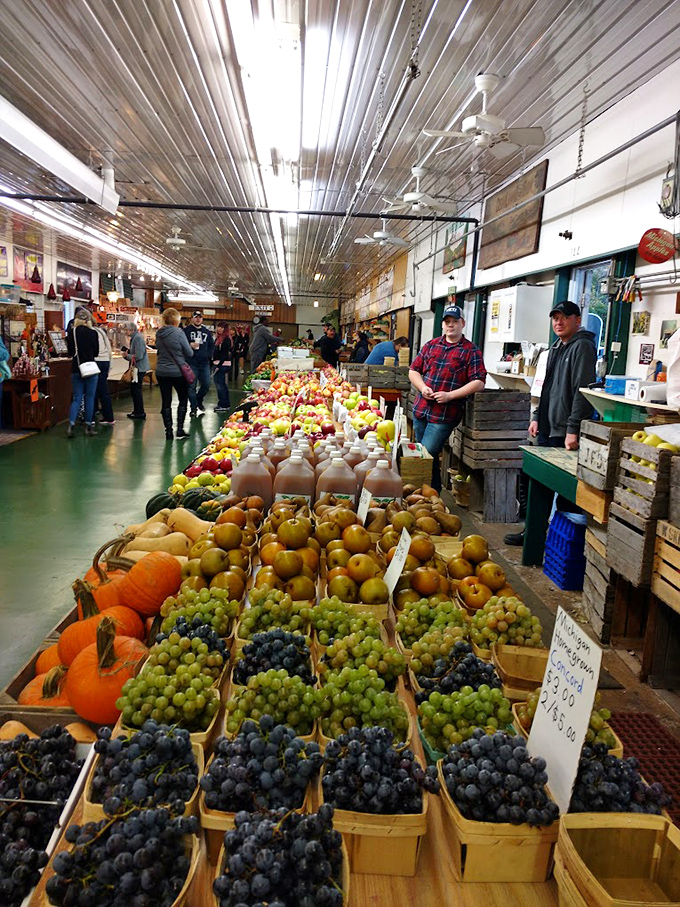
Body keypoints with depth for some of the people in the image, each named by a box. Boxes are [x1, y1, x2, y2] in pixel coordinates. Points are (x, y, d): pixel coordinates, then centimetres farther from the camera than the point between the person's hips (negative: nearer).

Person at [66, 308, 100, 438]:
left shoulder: (71, 333, -2)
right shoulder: (93, 333, -6)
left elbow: (70, 353, 1)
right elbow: (96, 352, 2)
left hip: (76, 369, 2)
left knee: (76, 398, 8)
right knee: (89, 398, 7)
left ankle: (71, 424, -8)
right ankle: (88, 426, 11)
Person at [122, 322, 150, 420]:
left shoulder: (138, 338, -17)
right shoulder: (134, 338, 14)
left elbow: (138, 356, -24)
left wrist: (127, 355, -11)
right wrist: (127, 352, 4)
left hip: (139, 368, -10)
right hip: (136, 368, 10)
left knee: (136, 390, -6)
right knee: (134, 389, 15)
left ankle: (140, 412, 1)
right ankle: (136, 411, 24)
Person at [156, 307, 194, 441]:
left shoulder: (159, 333, 3)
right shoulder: (179, 333, -14)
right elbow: (189, 354, -9)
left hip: (162, 372, 4)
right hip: (177, 372, -4)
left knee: (166, 402, 8)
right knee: (183, 399, 11)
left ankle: (168, 431, 10)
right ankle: (180, 429, 8)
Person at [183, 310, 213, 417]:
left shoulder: (206, 332, 16)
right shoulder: (186, 330, 1)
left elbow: (211, 345, 23)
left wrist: (209, 355, 7)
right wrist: (190, 345, -20)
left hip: (204, 363, 5)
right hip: (191, 363, -4)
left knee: (206, 385, 5)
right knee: (191, 386, -4)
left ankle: (198, 401, 30)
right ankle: (194, 408, 2)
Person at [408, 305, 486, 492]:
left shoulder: (471, 351, -1)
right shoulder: (431, 345, 13)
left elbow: (478, 383, -8)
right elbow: (414, 370, 16)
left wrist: (450, 396, -16)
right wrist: (422, 387, -5)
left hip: (445, 414, -5)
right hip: (421, 410, 6)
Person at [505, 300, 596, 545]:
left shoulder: (582, 347, -10)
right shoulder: (557, 348, 19)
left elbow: (582, 392, -18)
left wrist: (573, 429, -23)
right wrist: (537, 416, 19)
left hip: (565, 434, -10)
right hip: (547, 430, 10)